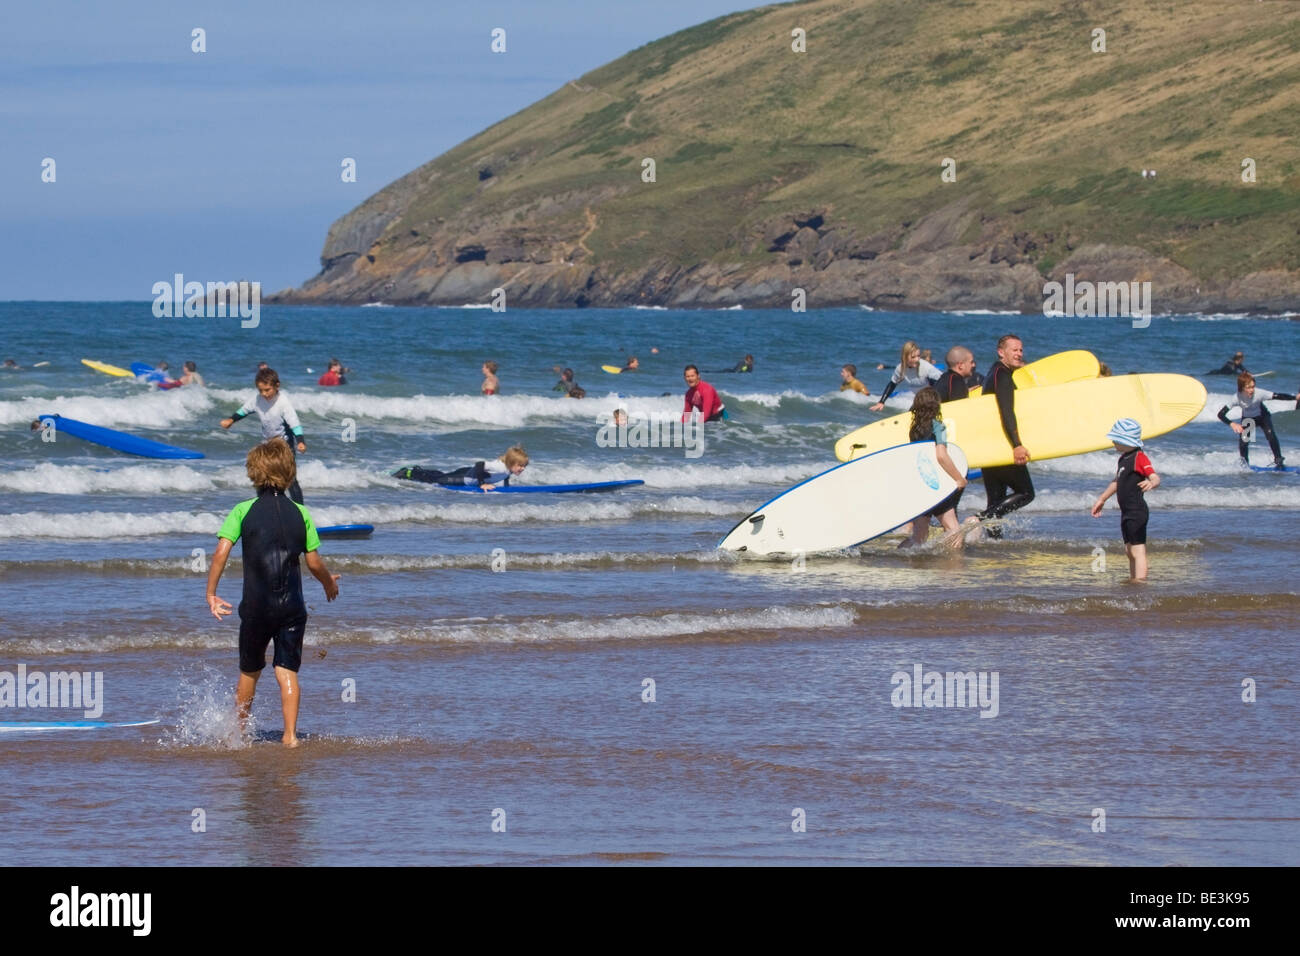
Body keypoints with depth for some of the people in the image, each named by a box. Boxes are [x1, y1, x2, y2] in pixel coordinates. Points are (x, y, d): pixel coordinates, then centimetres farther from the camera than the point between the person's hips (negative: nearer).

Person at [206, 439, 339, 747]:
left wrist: (211, 594, -4)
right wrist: (329, 584, 23)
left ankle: (239, 730, 31)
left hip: (256, 606, 0)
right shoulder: (300, 513, 1)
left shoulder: (244, 511, -3)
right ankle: (290, 734, -8)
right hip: (292, 606, 0)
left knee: (249, 670, 16)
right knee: (287, 670, 4)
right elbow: (314, 563, 3)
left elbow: (221, 552, -12)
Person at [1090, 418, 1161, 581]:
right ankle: (1132, 580, 25)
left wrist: (1151, 483, -49)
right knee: (1129, 550, 16)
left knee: (1138, 550, -11)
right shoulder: (1124, 458, 15)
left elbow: (1156, 478, -26)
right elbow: (1117, 482, 29)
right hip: (1127, 512, 10)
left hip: (1137, 512, -10)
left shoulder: (1139, 457, -15)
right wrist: (1101, 500, 36)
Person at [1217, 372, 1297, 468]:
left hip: (1263, 417, -1)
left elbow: (1278, 396, -37)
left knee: (1270, 434, -26)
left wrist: (1295, 398, -51)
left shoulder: (1259, 393, -34)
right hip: (1247, 420, 1)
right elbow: (1221, 414, -29)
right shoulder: (1237, 398, -31)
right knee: (1242, 442, -13)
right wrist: (1231, 424, -45)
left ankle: (1278, 460, -14)